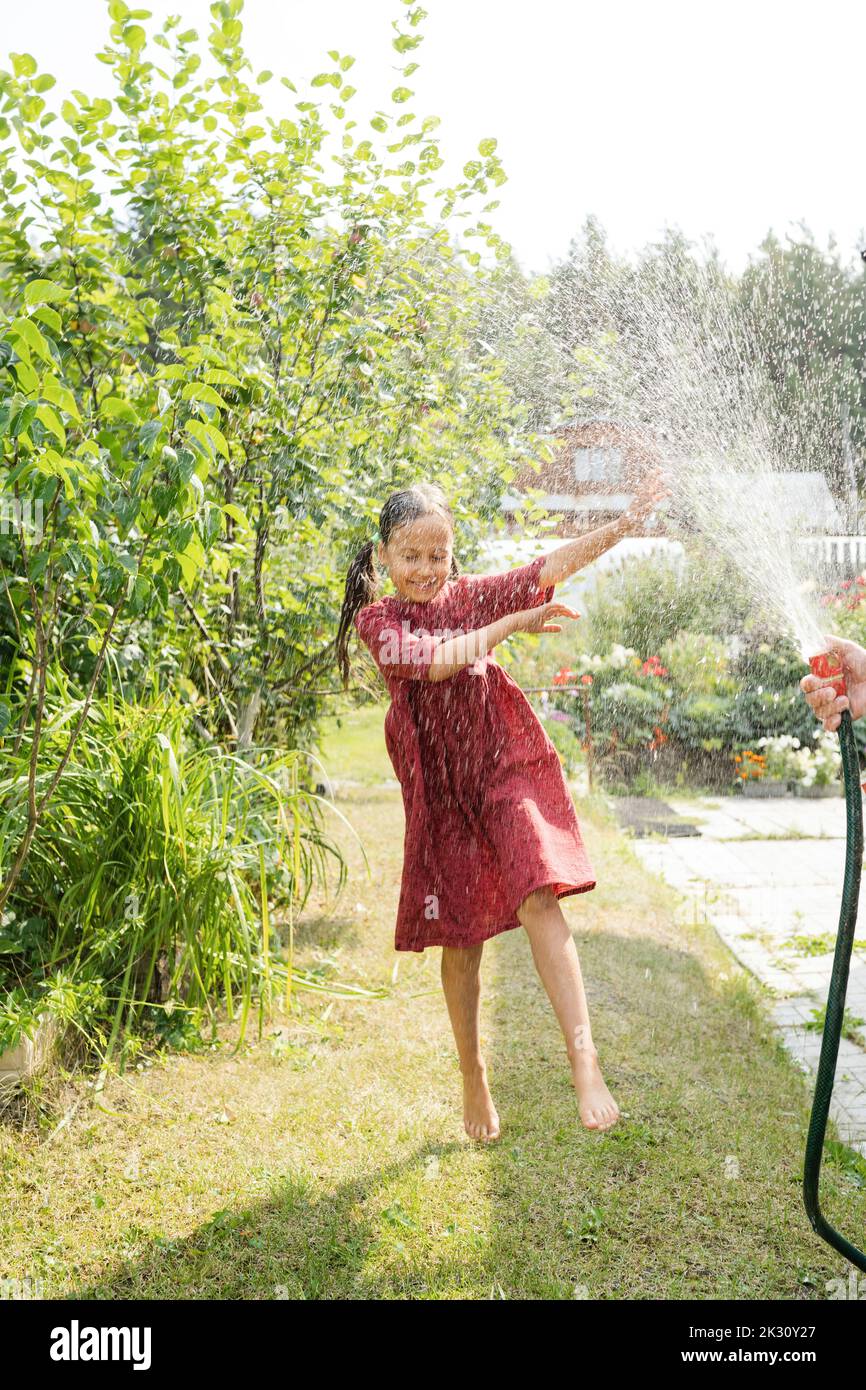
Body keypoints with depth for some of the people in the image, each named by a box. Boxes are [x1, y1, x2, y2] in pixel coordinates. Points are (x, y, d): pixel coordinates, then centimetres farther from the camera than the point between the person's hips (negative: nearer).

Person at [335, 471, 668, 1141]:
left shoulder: (473, 594, 5)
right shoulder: (376, 619, 1)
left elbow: (551, 567, -8)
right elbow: (433, 659, -18)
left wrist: (624, 524, -21)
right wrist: (514, 622, -17)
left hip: (506, 766, 0)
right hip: (440, 788, 0)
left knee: (537, 897, -21)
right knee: (460, 941, 8)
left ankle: (584, 1059, -23)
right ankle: (473, 1074, 28)